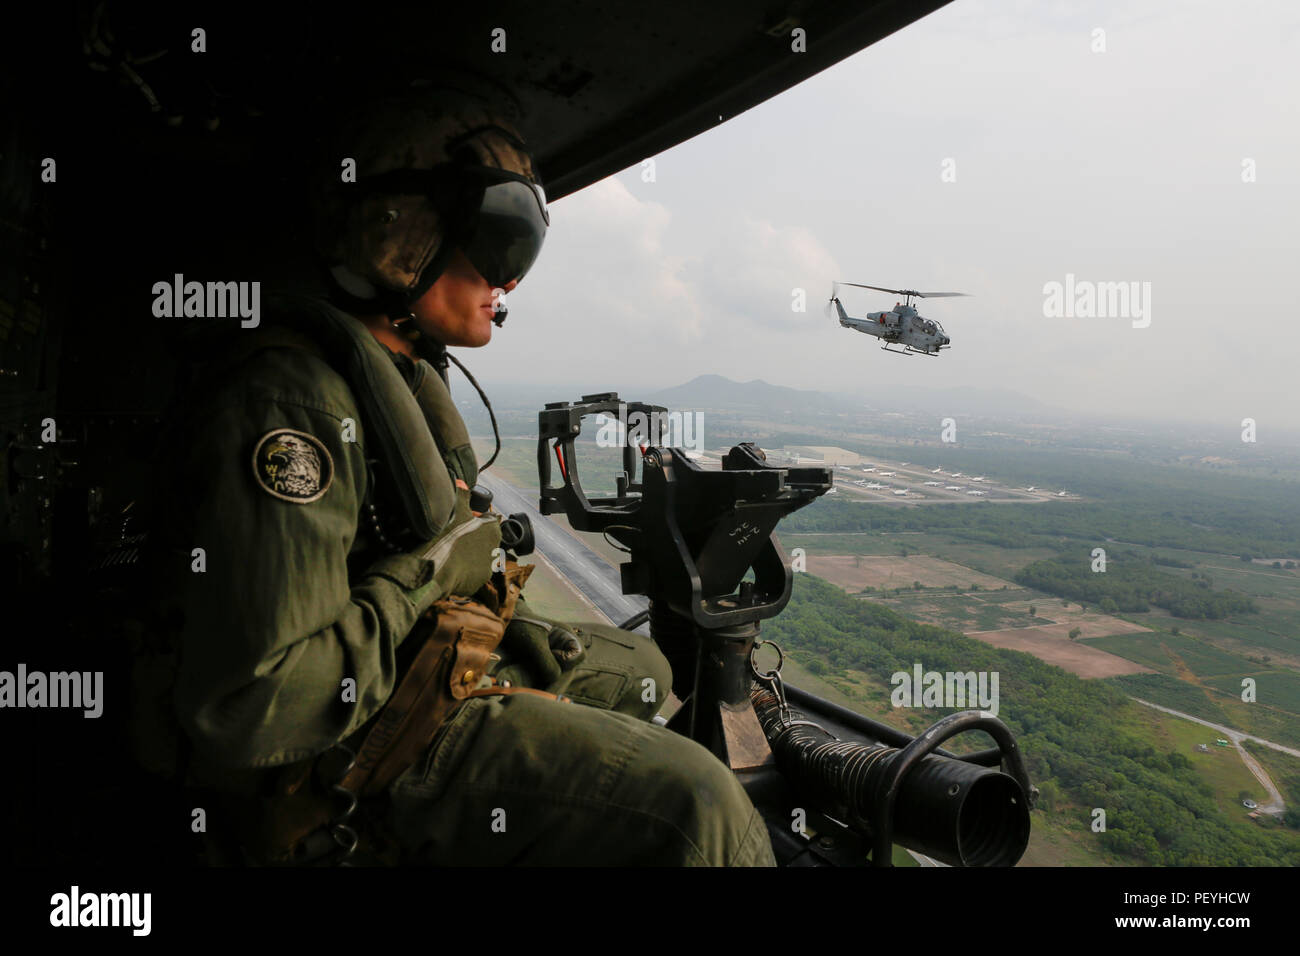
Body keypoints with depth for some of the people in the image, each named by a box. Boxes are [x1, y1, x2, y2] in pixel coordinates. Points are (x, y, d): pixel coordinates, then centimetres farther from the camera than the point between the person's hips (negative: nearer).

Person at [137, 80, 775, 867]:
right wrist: (431, 572, -22)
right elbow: (247, 707, -32)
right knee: (691, 804, -23)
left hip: (443, 648, 10)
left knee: (643, 674, 24)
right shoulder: (290, 400, -26)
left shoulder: (412, 373, 7)